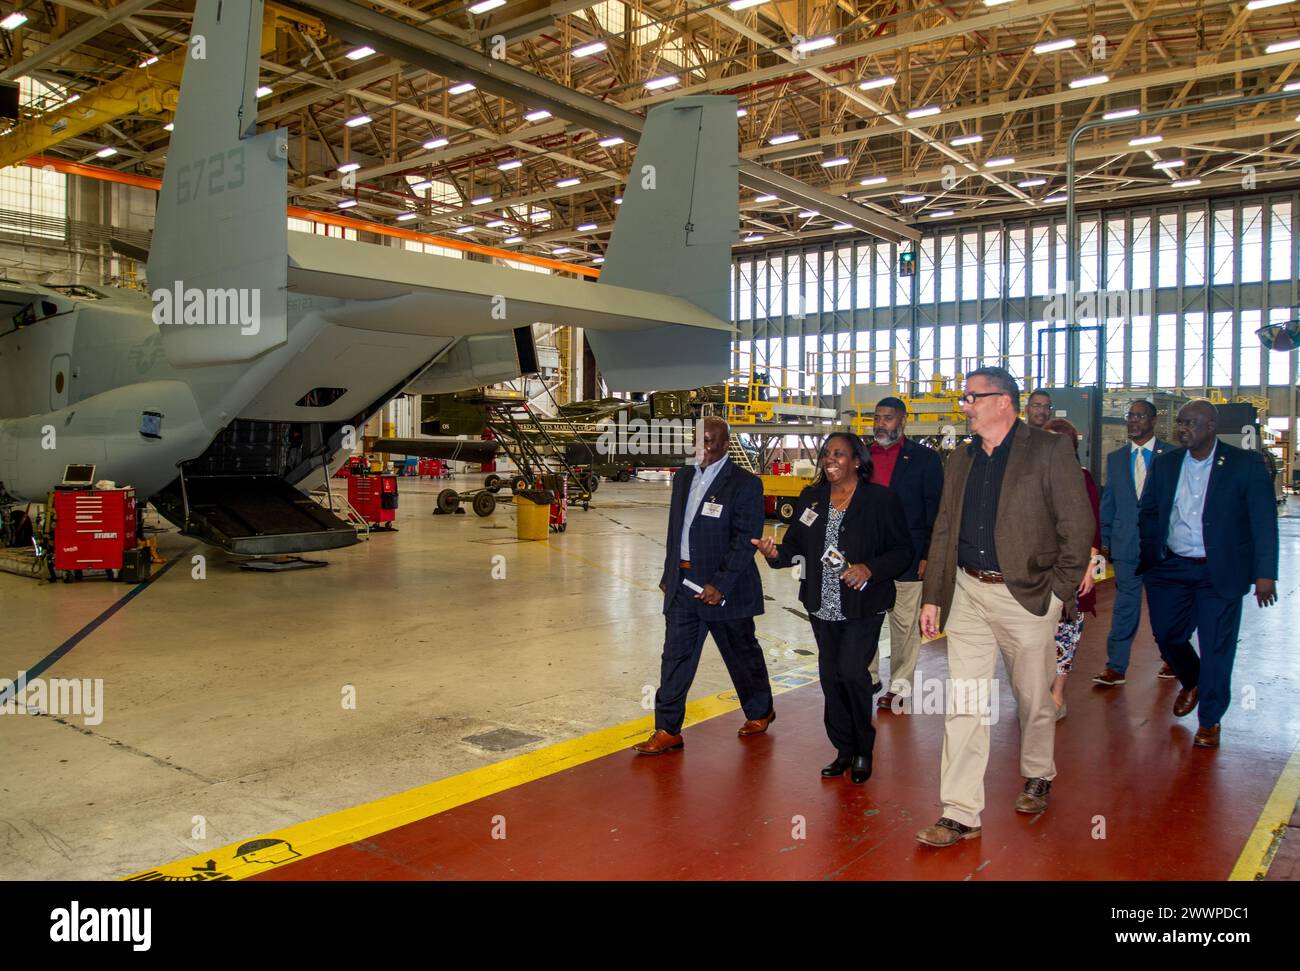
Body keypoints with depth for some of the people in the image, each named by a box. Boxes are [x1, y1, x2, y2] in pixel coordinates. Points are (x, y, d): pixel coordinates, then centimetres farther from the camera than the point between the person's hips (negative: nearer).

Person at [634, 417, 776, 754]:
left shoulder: (744, 484, -11)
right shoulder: (683, 477, 10)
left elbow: (745, 540, -16)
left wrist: (719, 584, -21)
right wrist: (668, 575, 14)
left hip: (724, 588, -5)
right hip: (683, 584, 6)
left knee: (742, 654, 13)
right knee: (675, 657, 3)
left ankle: (760, 711, 36)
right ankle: (668, 731, 9)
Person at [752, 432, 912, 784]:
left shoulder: (881, 499, -6)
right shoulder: (811, 498, 6)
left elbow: (903, 550, -4)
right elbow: (795, 545, 6)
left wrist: (869, 569, -19)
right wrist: (776, 553, -15)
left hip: (863, 606, -5)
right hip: (822, 606, 5)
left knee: (851, 671, -12)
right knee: (830, 676, 9)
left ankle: (864, 748, 12)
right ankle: (844, 750, 27)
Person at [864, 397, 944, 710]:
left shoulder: (925, 458, -1)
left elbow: (935, 511, -2)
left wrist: (928, 555, -8)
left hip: (906, 557, -4)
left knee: (905, 624, 5)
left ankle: (899, 686, 17)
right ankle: (868, 677, 22)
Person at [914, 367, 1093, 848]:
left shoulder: (1050, 451, -6)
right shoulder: (960, 460, 10)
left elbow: (1079, 525, -7)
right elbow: (943, 532, 12)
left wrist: (1059, 591, -10)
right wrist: (933, 596, 9)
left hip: (1026, 595, -4)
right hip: (968, 593, 4)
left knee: (1033, 698, 13)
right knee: (962, 703, 1)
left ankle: (1038, 776, 41)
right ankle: (960, 813, 7)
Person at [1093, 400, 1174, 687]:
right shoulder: (1115, 458, 9)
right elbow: (1108, 502, 11)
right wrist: (1104, 540, 7)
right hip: (1126, 544, 2)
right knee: (1125, 606, 2)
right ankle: (1116, 668, 4)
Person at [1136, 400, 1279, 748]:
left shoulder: (1246, 464, -6)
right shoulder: (1165, 463, 5)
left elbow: (1264, 522, -6)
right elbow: (1147, 511, 13)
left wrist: (1265, 573, -12)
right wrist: (1150, 556, 5)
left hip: (1220, 572, -3)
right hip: (1170, 569, 4)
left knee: (1216, 647, 3)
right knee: (1167, 635, 10)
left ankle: (1209, 720, 19)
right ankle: (1192, 683, 41)